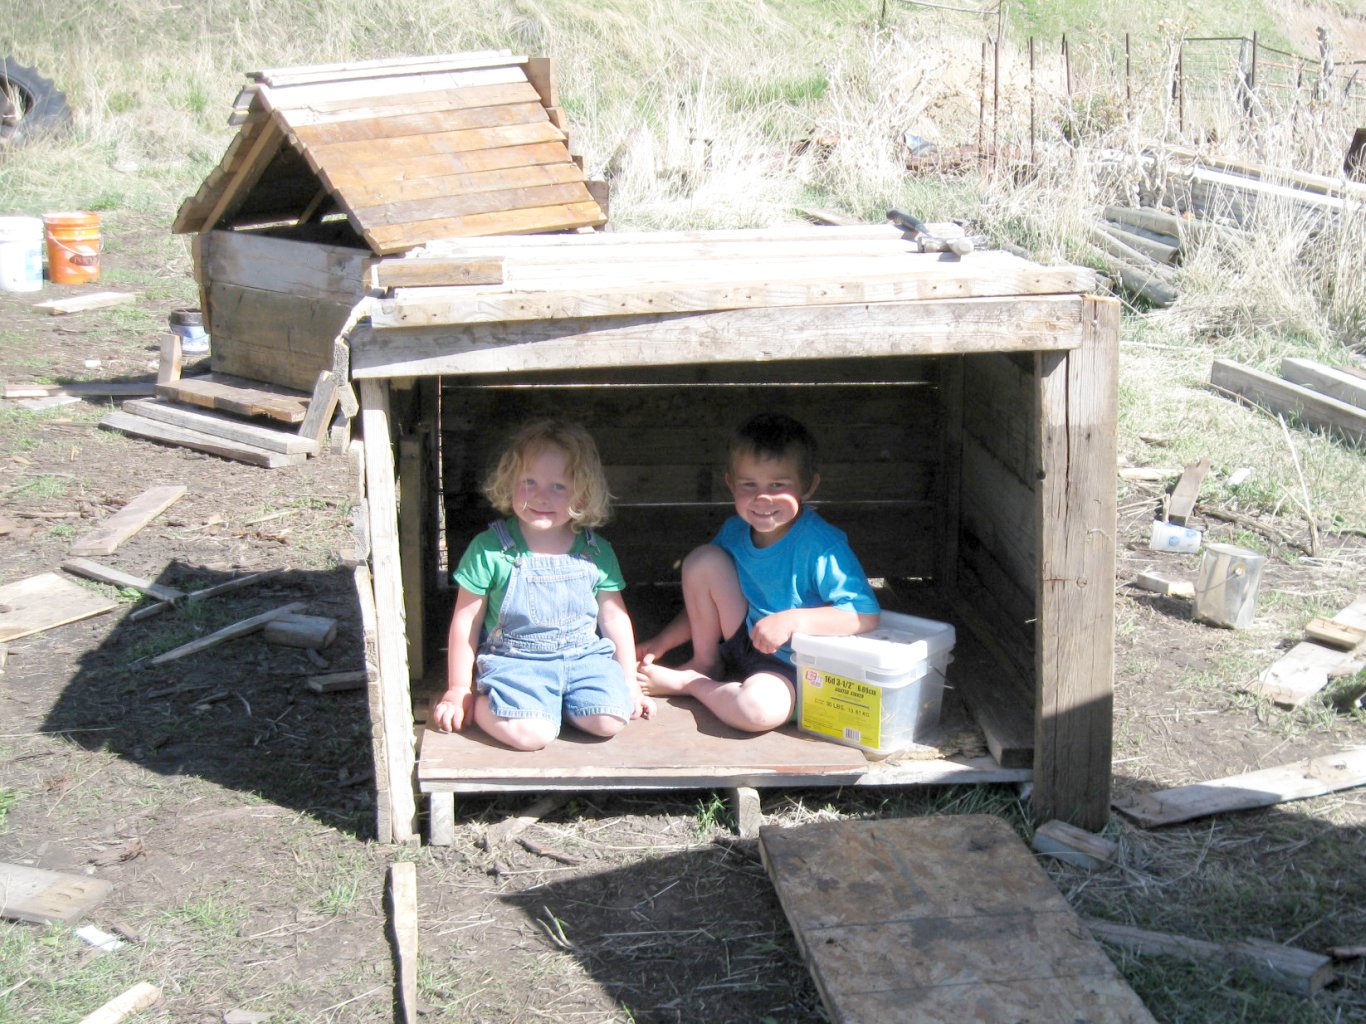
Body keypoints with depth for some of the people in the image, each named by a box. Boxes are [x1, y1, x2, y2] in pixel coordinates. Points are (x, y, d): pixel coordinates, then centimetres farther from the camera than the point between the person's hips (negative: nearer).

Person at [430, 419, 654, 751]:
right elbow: (465, 623, 0)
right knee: (530, 734, -28)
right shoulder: (488, 550, -7)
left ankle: (550, 702, 5)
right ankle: (482, 704, 2)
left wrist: (630, 685, 14)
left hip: (585, 658, 3)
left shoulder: (597, 553, 2)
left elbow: (615, 618, 12)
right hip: (514, 661, -3)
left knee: (610, 720, -23)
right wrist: (458, 692, 4)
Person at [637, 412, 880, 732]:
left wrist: (792, 620, -34)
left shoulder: (820, 545, -24)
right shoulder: (734, 532, -3)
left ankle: (684, 682, -7)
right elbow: (703, 603, 11)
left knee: (760, 709, -38)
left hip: (786, 666, -5)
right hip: (740, 643, 5)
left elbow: (866, 614, -30)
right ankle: (705, 664, 5)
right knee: (703, 559, -13)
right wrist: (661, 642, 1)